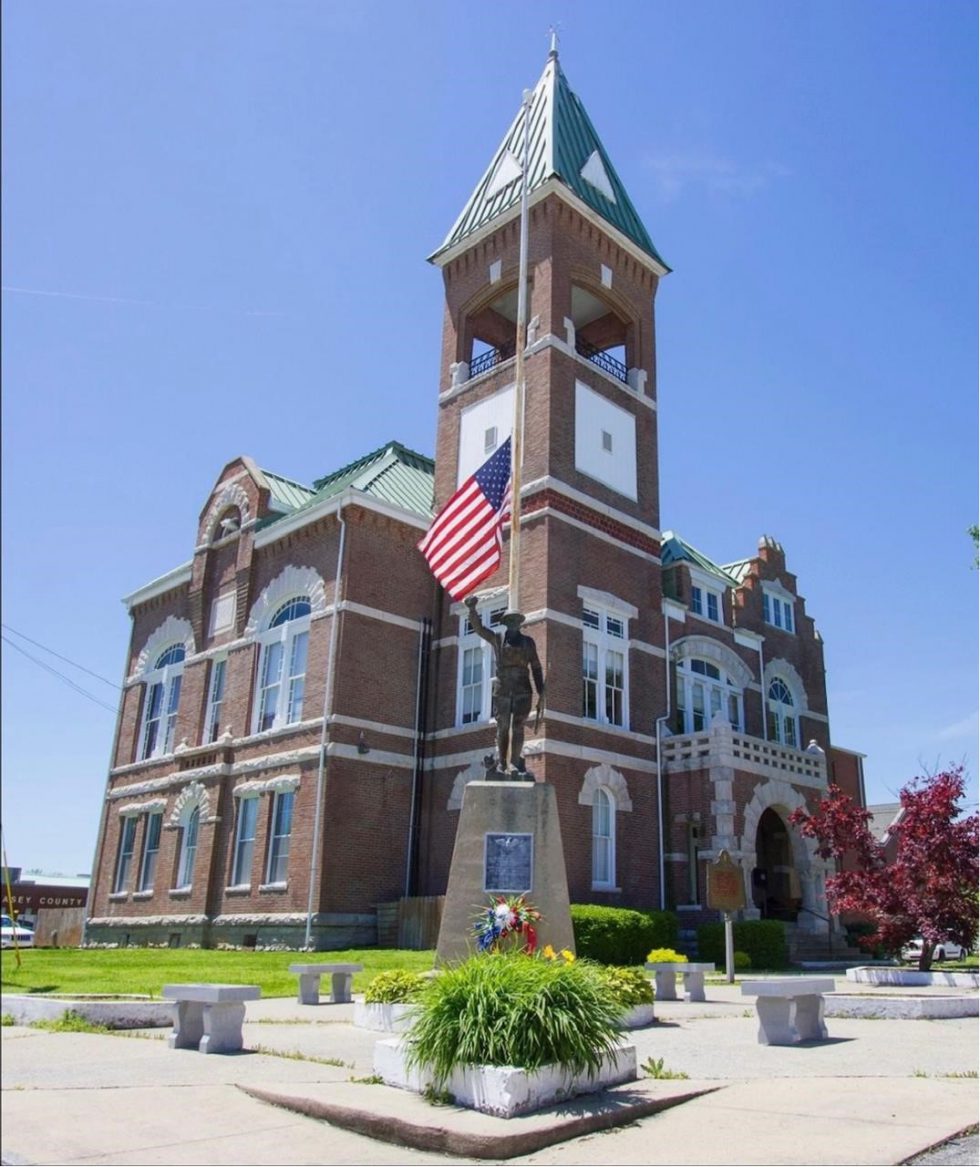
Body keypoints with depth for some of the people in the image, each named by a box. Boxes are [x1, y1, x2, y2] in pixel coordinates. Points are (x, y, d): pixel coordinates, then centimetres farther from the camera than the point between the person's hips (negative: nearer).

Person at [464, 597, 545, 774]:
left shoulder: (528, 642, 8)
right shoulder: (497, 638, 7)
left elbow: (536, 668, 7)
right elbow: (478, 627, -7)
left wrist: (541, 694, 2)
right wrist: (472, 609, -25)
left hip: (522, 690, 0)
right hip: (502, 689, 0)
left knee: (518, 727, -7)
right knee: (503, 728, 4)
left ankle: (515, 761, 5)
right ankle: (501, 763, 13)